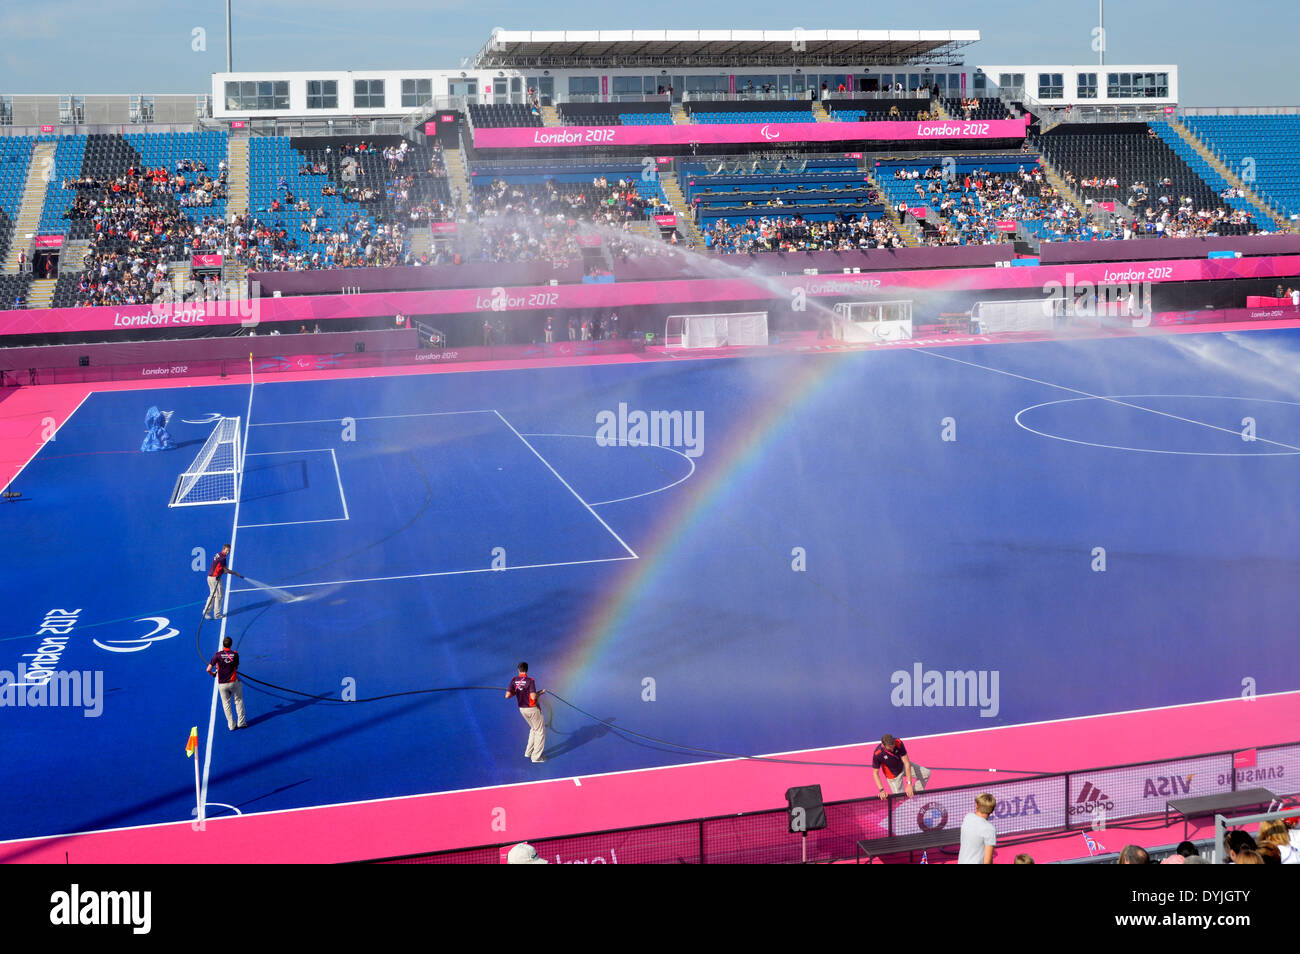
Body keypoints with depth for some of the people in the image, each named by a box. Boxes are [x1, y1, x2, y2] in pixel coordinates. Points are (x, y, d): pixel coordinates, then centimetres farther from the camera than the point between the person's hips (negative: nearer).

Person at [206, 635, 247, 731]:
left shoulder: (217, 654, -11)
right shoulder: (235, 654, -8)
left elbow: (208, 669, -12)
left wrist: (213, 674, 8)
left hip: (222, 684, 0)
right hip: (233, 682, 0)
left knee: (226, 703, 12)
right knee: (238, 701, 16)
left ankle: (232, 725, 15)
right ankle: (241, 723, 21)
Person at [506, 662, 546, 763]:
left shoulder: (514, 680, -4)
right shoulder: (530, 681, -19)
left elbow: (507, 696, -8)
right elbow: (533, 697, -26)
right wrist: (540, 692, -7)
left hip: (522, 709, 7)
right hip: (532, 709, -7)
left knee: (534, 729, 26)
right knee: (540, 731, 7)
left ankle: (528, 752, 28)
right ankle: (536, 756, 7)